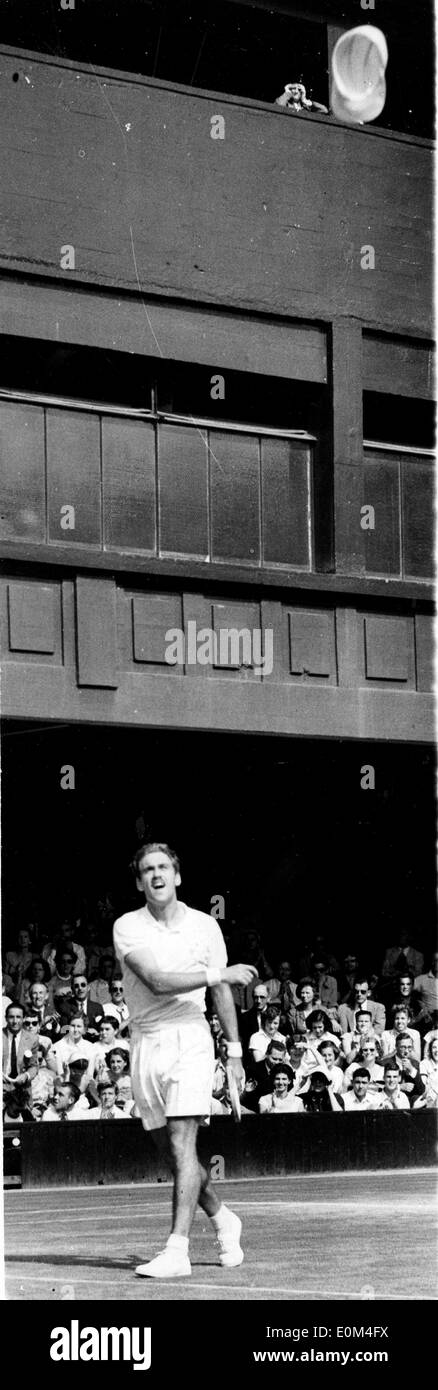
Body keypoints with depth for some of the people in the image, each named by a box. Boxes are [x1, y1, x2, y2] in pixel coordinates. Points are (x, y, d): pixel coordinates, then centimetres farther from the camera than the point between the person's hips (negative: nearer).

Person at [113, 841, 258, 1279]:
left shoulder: (205, 926, 6)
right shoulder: (127, 927, -1)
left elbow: (221, 993, 15)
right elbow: (157, 981, -15)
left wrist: (234, 1051, 15)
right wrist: (218, 974, -15)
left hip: (190, 1038, -2)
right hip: (145, 1042, 2)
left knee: (181, 1144, -14)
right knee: (173, 1151, 8)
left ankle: (177, 1250, -19)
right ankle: (222, 1219, 32)